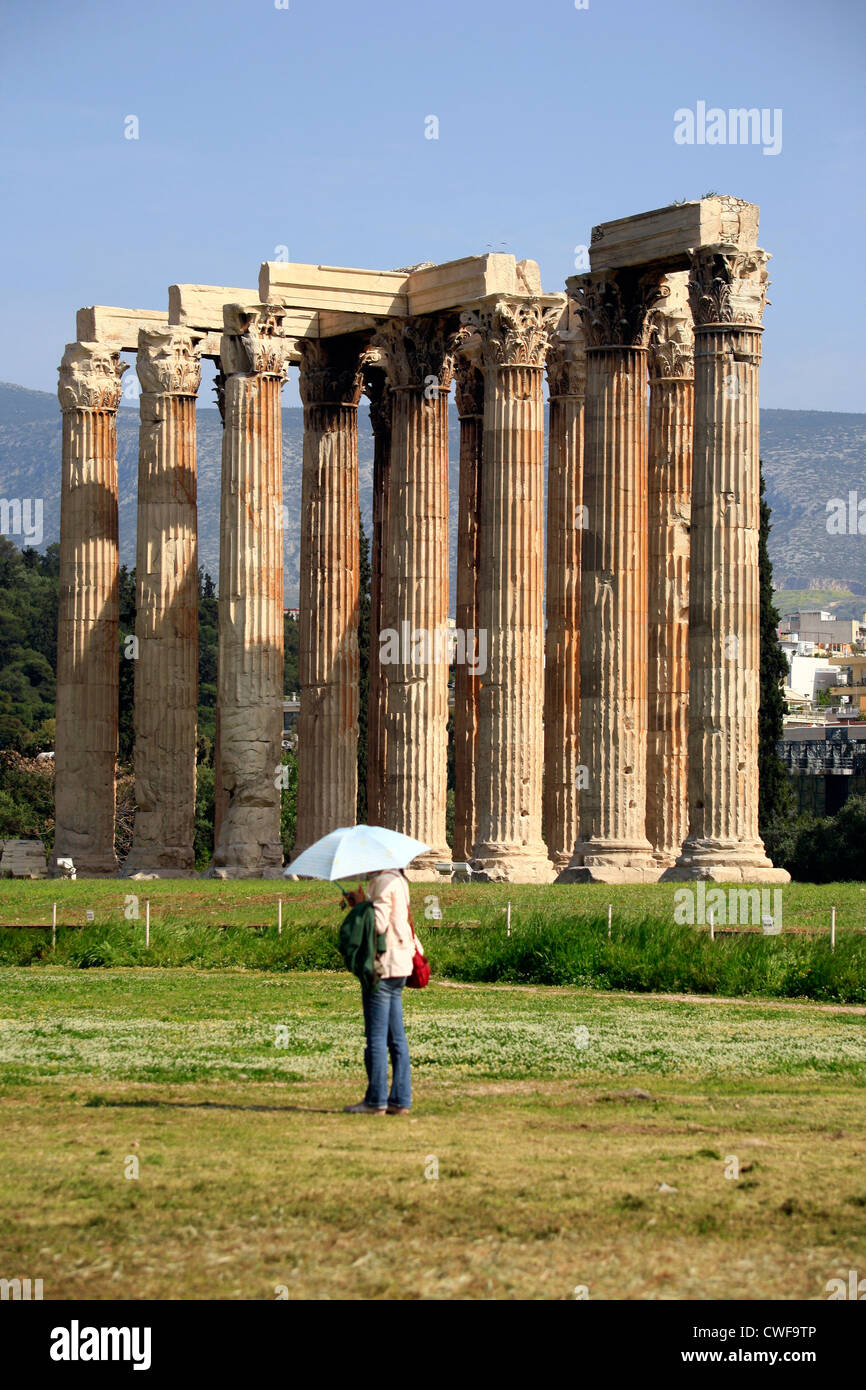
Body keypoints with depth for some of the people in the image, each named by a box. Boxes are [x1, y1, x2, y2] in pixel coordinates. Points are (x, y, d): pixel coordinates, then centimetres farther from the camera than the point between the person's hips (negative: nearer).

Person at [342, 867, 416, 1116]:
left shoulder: (383, 882, -13)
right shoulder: (398, 881, 16)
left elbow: (378, 925, -20)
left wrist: (360, 904, -7)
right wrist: (362, 904, 7)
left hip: (383, 965, -9)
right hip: (399, 964, 9)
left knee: (376, 1037, -4)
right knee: (396, 1037, 10)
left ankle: (376, 1100, -2)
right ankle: (400, 1100, 10)